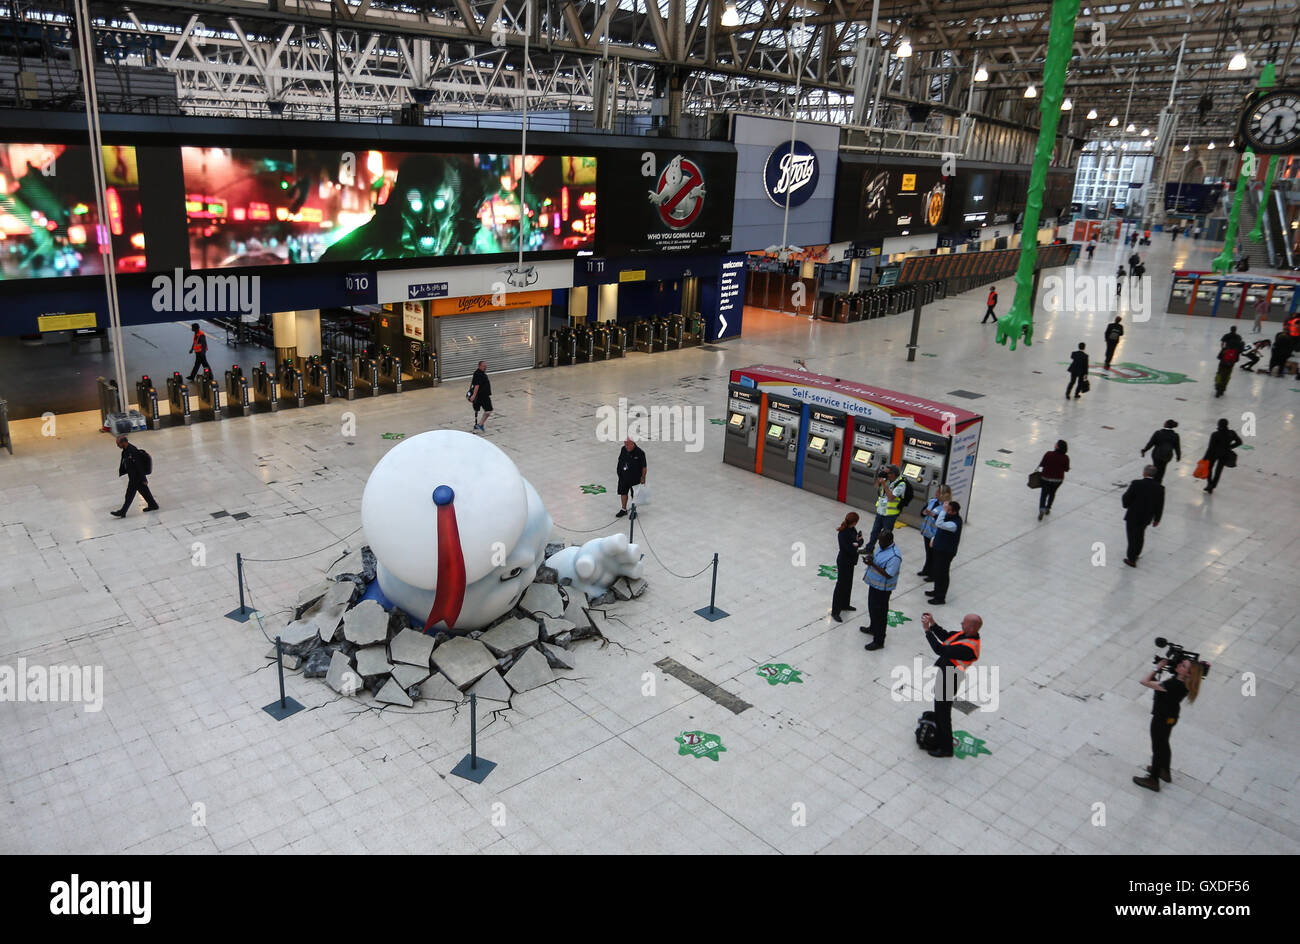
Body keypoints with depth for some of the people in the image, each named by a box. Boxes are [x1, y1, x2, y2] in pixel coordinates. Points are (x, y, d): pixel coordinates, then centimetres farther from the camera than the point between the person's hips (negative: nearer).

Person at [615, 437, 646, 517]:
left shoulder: (640, 452, -20)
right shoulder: (623, 449, -4)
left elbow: (644, 466, -13)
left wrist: (643, 477, -11)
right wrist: (619, 473, 11)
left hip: (635, 478, -5)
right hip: (623, 476, 5)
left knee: (634, 495, 8)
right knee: (623, 492, 15)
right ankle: (624, 509, 33)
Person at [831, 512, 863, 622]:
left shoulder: (852, 529, -2)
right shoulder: (843, 534, -30)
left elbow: (860, 541, 0)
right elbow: (850, 550, -29)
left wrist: (857, 542, -22)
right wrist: (858, 542, -13)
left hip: (850, 561, 9)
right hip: (843, 562, -9)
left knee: (848, 584, 24)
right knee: (841, 586, 2)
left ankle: (844, 605, 43)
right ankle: (835, 612, 14)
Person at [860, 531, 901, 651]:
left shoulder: (894, 556, -29)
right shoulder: (882, 547, 1)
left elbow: (888, 574, -29)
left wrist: (872, 564, -30)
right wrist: (871, 558, -7)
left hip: (882, 589, -10)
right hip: (874, 583, 10)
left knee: (880, 613, 2)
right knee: (872, 608, 27)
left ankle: (879, 641, 14)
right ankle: (873, 629, 50)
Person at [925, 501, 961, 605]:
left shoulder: (955, 523, -31)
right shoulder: (948, 516, -1)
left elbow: (939, 524, -44)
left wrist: (944, 510, -40)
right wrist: (934, 538, 11)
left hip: (946, 552, -10)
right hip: (939, 548, 10)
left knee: (942, 573, 3)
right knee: (937, 571, 23)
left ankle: (940, 598, 16)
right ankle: (937, 591, 42)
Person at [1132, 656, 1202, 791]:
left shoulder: (1173, 685, -38)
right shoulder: (1184, 682, -14)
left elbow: (1145, 681, -33)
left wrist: (1158, 667, -23)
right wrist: (1166, 667, -8)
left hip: (1161, 718, -8)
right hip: (1171, 716, 8)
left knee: (1157, 747, 10)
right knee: (1164, 744, 28)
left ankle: (1153, 780, 26)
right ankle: (1165, 772, 48)